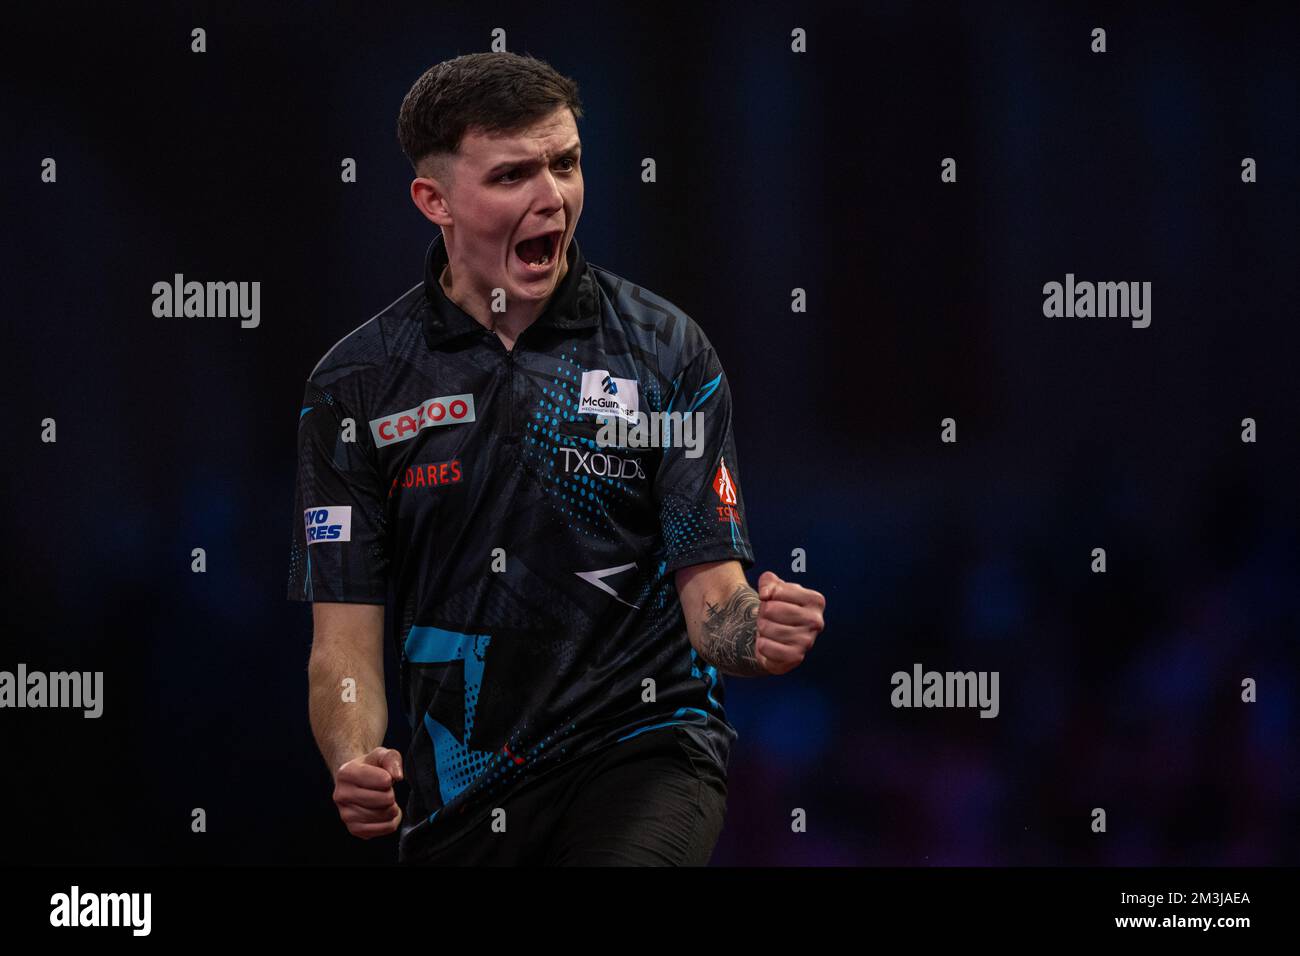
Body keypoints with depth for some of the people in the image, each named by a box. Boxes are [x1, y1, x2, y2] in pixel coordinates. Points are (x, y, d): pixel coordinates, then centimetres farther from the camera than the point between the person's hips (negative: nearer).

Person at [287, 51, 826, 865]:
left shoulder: (667, 350, 1)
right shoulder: (356, 385, 3)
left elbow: (710, 595, -1)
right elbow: (346, 634, 1)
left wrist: (754, 633, -25)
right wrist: (355, 762, -20)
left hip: (639, 746, -3)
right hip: (457, 793, 3)